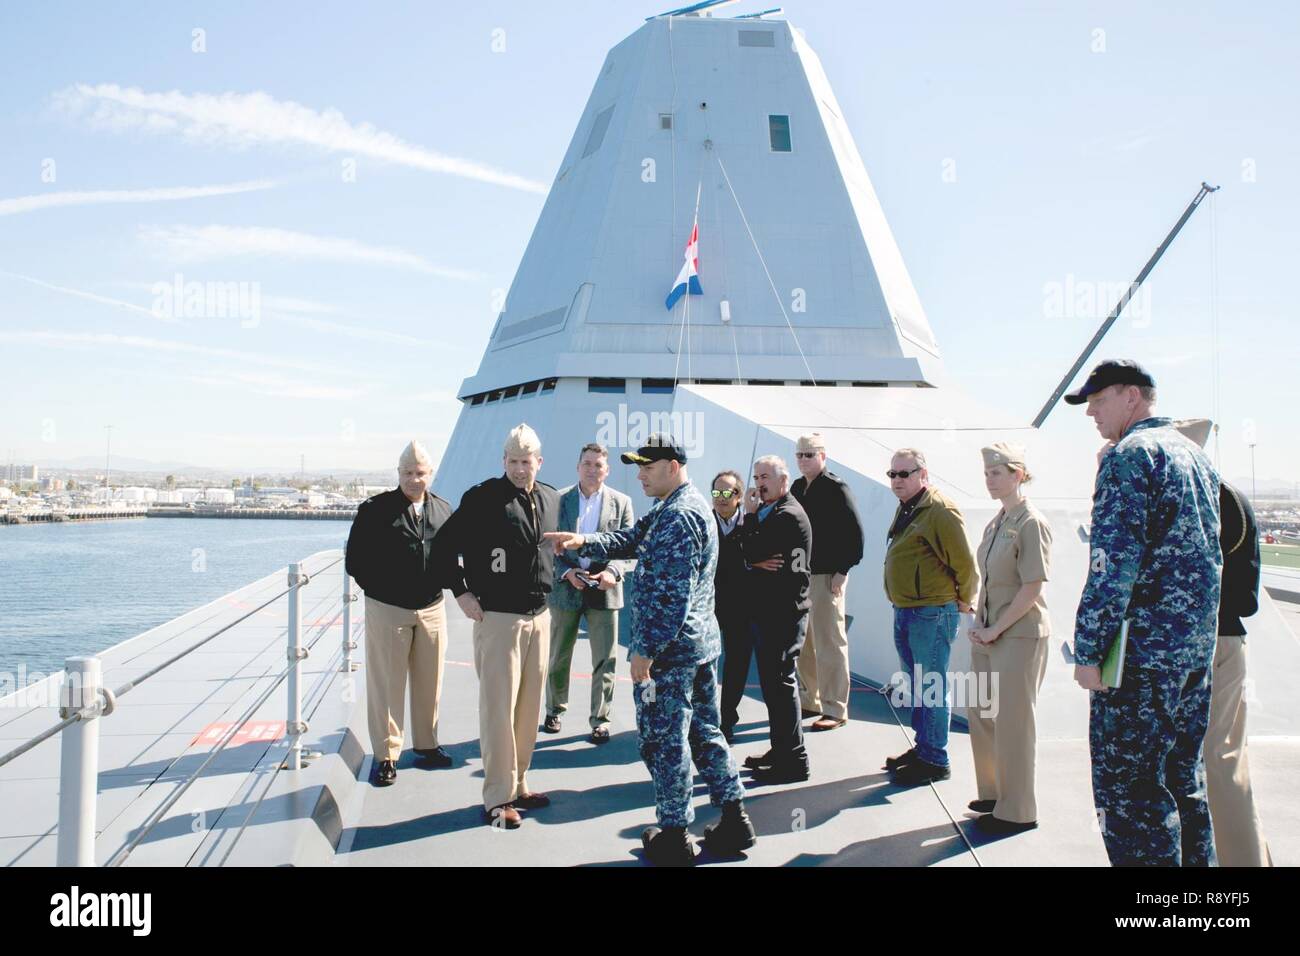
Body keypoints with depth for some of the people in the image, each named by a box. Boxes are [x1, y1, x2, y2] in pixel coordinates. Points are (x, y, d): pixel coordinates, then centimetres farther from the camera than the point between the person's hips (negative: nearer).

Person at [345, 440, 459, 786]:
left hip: (432, 608, 4)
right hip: (387, 610, -4)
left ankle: (426, 745, 27)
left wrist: (447, 583, -1)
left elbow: (450, 557, 16)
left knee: (429, 681, 12)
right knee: (386, 684, 1)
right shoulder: (375, 509, -6)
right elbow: (355, 561, -4)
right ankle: (386, 755, 11)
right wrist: (380, 589, -5)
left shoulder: (443, 510, 6)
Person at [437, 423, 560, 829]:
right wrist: (461, 593, -8)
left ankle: (518, 785, 25)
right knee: (499, 707, -2)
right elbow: (446, 544, -5)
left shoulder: (551, 499, 8)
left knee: (529, 706, 12)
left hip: (539, 616, 6)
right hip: (497, 616, -6)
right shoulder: (483, 497, -9)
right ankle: (497, 798, 7)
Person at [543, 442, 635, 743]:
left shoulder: (621, 502, 1)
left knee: (604, 660, 3)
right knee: (558, 657, 13)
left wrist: (613, 572, -18)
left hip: (604, 591, 0)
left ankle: (600, 719, 14)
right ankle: (554, 710, 32)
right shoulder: (558, 501, 0)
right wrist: (566, 572, -15)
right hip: (565, 589, 1)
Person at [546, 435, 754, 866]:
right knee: (704, 731, 16)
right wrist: (583, 542, -2)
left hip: (669, 650, -10)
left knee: (664, 740, 2)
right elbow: (632, 539, 13)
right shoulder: (680, 507, 13)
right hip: (701, 642, 10)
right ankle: (733, 820, 23)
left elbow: (672, 593, -24)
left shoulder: (679, 516, -20)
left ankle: (674, 836, 12)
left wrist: (646, 649, -21)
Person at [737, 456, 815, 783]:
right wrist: (759, 562, -11)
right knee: (773, 682, 15)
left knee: (781, 682, -6)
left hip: (784, 612, -10)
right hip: (768, 609, 10)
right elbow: (748, 553, 11)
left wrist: (750, 514, -7)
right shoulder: (770, 512, 17)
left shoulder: (789, 515, -15)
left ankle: (794, 761, 1)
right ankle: (780, 748, 24)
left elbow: (752, 552, -18)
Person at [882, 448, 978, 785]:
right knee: (917, 686, 18)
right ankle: (922, 748, 29)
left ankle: (935, 760, 5)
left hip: (931, 614, -10)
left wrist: (964, 601, -6)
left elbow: (964, 563, -17)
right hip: (904, 612, 10)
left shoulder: (939, 511, -17)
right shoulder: (904, 509, 14)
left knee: (931, 688, -3)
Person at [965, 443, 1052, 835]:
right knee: (980, 714, 14)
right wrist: (980, 623, 5)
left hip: (1019, 634, -8)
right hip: (988, 634, 8)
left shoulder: (1030, 523, -14)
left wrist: (996, 629, -15)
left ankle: (1017, 811, 13)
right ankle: (993, 792, 30)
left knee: (1012, 722, 1)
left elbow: (1032, 587, -17)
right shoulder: (996, 523, 10)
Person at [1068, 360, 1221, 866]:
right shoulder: (1196, 455, 16)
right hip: (1198, 649, 9)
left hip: (1142, 651, -9)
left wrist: (1088, 649, -16)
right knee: (1182, 777, 17)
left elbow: (1113, 563, -19)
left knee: (1126, 787, -3)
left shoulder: (1129, 454, -13)